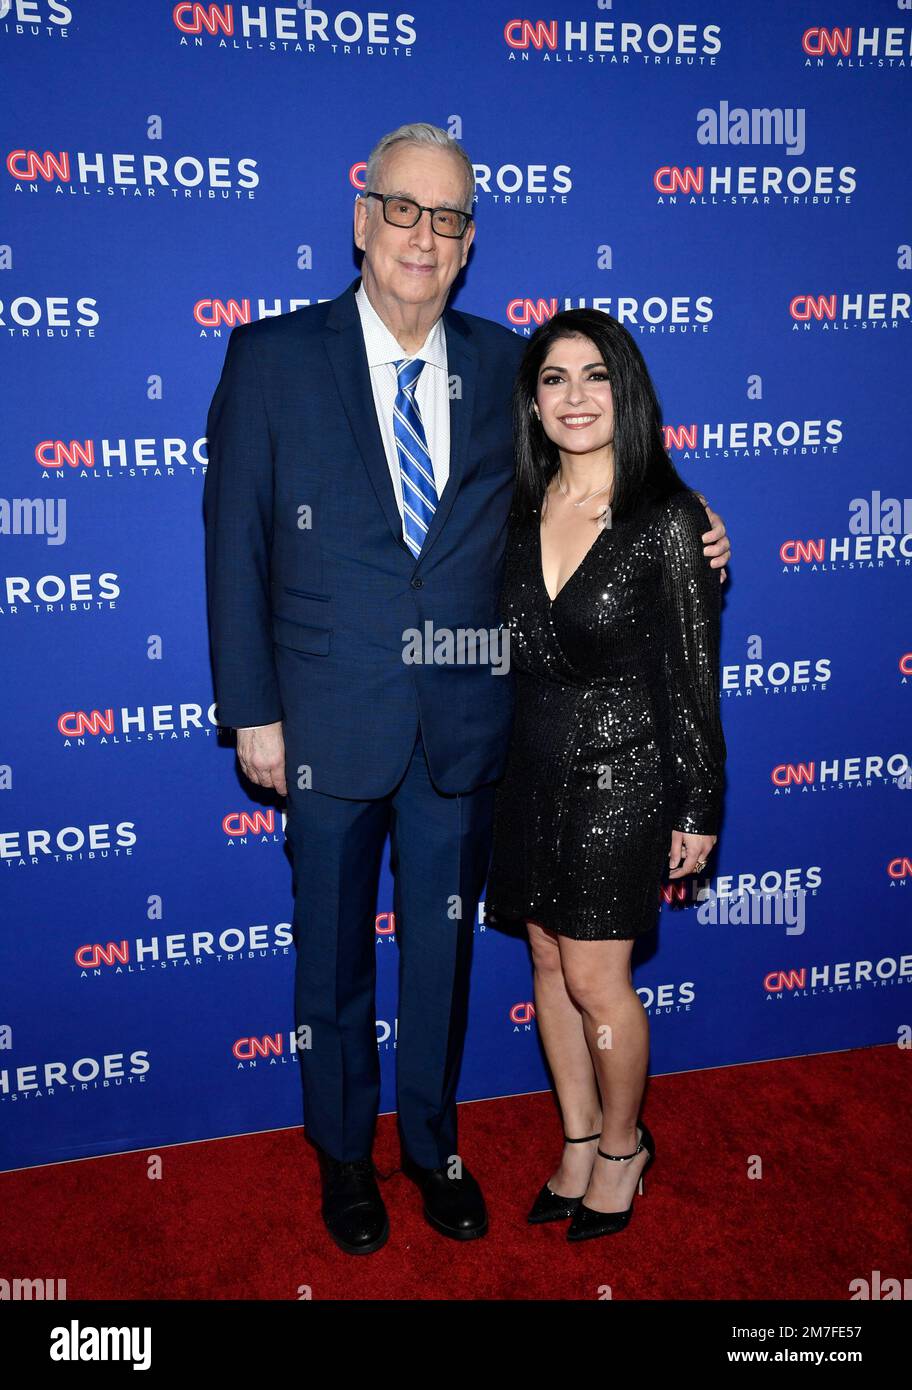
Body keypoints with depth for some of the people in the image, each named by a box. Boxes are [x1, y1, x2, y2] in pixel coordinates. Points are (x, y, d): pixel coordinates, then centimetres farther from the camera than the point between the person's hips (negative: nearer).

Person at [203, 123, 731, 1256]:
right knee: (333, 952, 15)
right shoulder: (272, 357, -5)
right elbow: (236, 543, -5)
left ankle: (431, 1143, 42)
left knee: (442, 949, 18)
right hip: (330, 724, -2)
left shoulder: (505, 366, 3)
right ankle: (343, 1153, 39)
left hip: (465, 725, 2)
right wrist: (252, 712, -7)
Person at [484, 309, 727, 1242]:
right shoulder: (522, 509, 3)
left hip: (621, 770, -5)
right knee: (549, 962, 14)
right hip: (533, 769, 5)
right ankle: (579, 1142, 34)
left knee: (594, 979, 1)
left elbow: (695, 675, -9)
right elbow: (509, 654, 10)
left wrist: (699, 809, -8)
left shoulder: (667, 518, -12)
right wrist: (500, 769, 9)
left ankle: (624, 1144, 29)